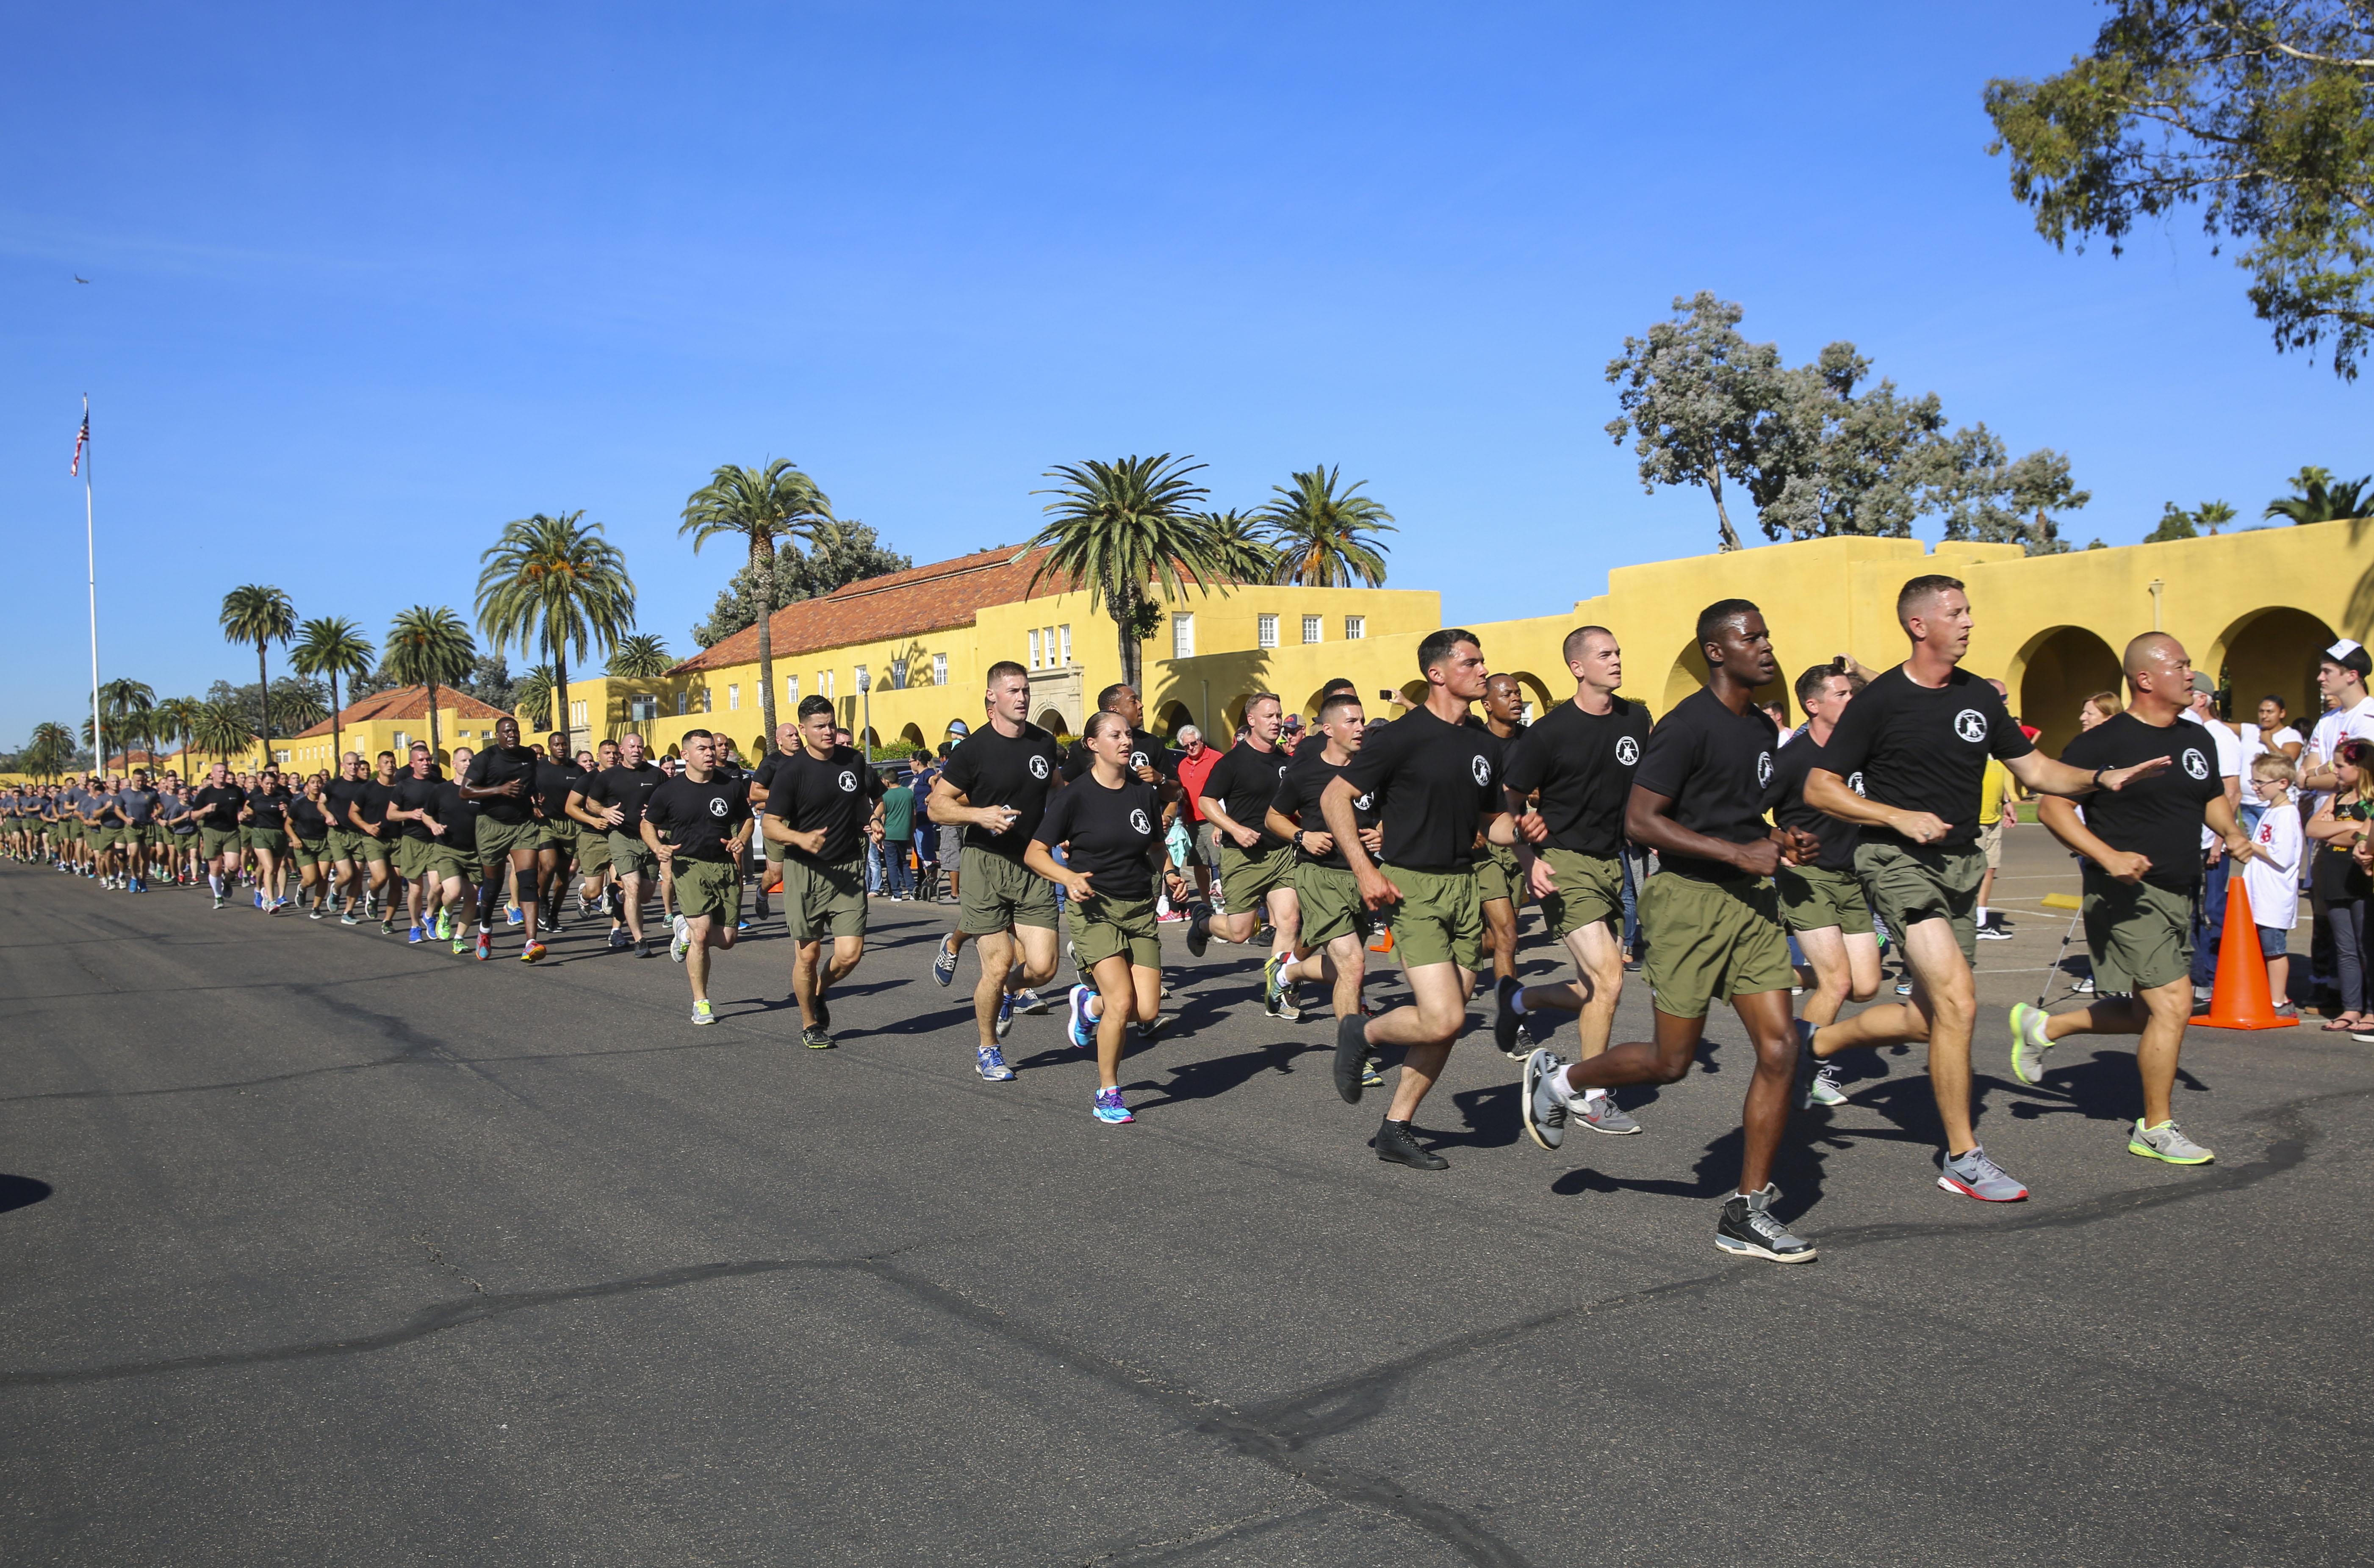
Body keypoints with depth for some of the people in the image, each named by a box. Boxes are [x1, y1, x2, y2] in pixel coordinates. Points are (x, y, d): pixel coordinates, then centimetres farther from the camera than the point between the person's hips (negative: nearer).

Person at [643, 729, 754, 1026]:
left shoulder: (731, 786, 5)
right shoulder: (669, 790, 0)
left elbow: (747, 819, 19)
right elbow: (648, 824, 12)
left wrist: (742, 840, -3)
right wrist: (657, 847, -8)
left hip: (726, 866, 3)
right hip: (689, 865, -3)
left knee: (726, 940, 2)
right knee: (702, 934, -16)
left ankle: (686, 930, 35)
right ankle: (701, 1003, -2)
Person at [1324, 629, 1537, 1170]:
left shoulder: (1484, 745, 12)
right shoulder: (1404, 736, -9)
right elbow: (1335, 797, -8)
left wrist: (1522, 828, 0)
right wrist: (1365, 870, -14)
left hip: (1465, 888, 7)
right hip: (1412, 887, -7)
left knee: (1446, 1025, 6)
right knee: (1442, 1018, -17)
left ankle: (1396, 1129, 20)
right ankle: (1361, 1031, 13)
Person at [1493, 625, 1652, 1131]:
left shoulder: (1636, 720, 3)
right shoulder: (1551, 732, -12)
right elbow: (1510, 804, -6)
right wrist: (1529, 861, -17)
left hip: (1611, 862, 6)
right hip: (1564, 865, -6)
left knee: (1597, 991, 7)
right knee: (1608, 980, -13)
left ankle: (1516, 1000, 36)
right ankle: (1591, 1098, 4)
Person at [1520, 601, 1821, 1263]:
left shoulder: (1763, 727, 13)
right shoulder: (1689, 725, -13)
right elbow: (1640, 819, -18)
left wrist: (1781, 842, 6)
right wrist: (1739, 852, -21)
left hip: (1751, 898, 7)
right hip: (1689, 895, -7)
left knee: (1781, 1049, -2)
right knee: (1671, 1061, 0)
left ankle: (1746, 1212, 7)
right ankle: (1557, 1079, 27)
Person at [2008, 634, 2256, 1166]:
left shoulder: (2198, 741, 11)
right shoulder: (2104, 742, -13)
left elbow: (2213, 798, 26)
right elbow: (2050, 806, -15)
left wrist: (2232, 833, 4)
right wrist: (2109, 857, -25)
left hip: (2180, 895, 9)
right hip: (2126, 895, -9)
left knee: (2150, 1012, 15)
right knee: (2173, 1003, -12)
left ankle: (2043, 1027, 34)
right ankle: (2155, 1130, 3)